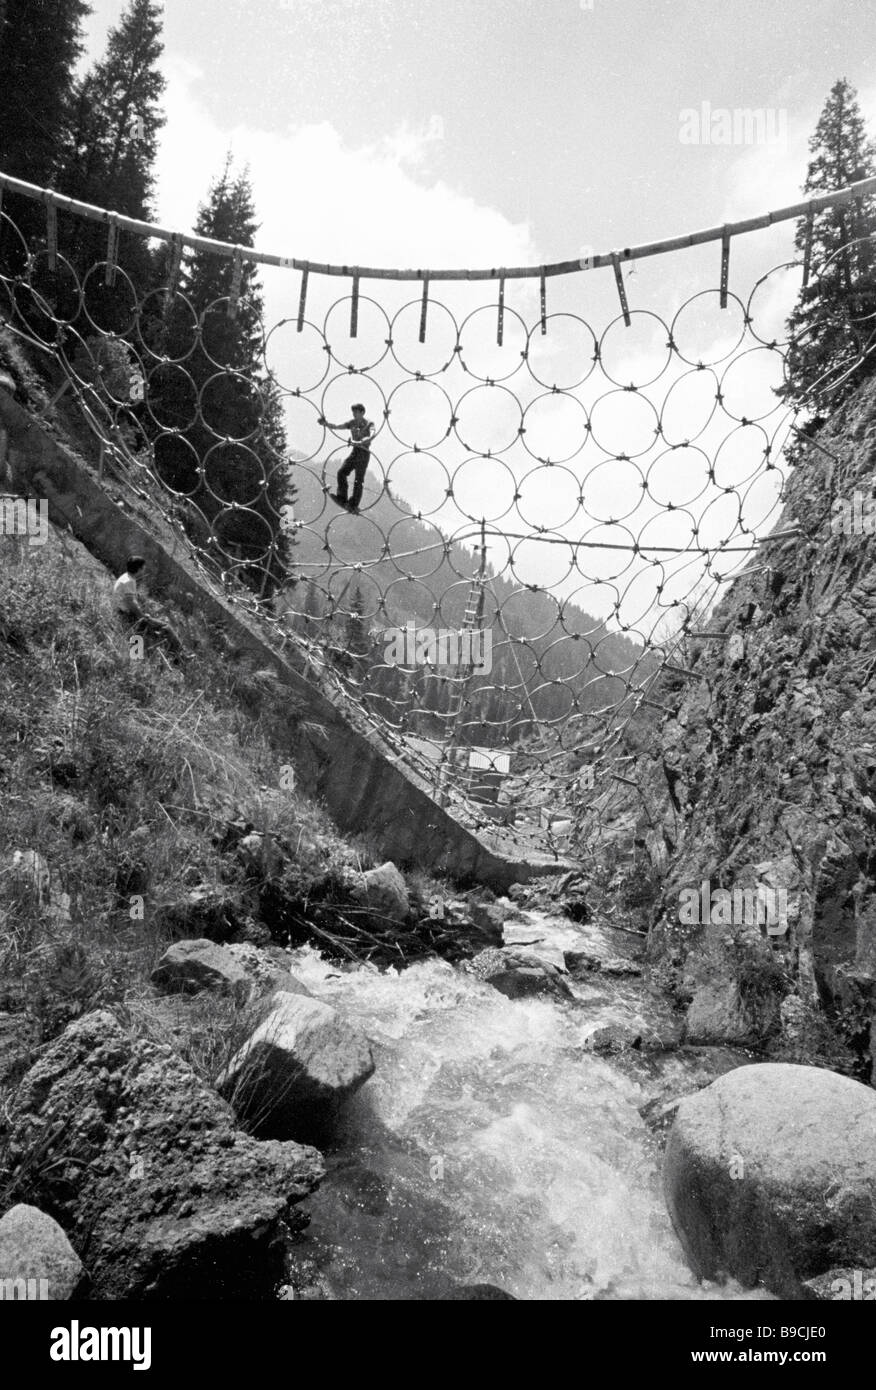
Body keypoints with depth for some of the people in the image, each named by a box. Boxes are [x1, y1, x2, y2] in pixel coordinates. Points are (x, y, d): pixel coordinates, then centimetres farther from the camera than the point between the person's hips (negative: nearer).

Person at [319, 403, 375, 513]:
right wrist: (326, 423, -15)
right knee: (341, 472, -10)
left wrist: (361, 442, -43)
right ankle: (342, 499, -9)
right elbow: (336, 427, 4)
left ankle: (354, 505, -1)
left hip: (364, 453, -6)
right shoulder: (351, 423, 8)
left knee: (359, 480, -5)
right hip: (355, 451, 6)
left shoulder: (369, 424, -9)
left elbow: (372, 435, -28)